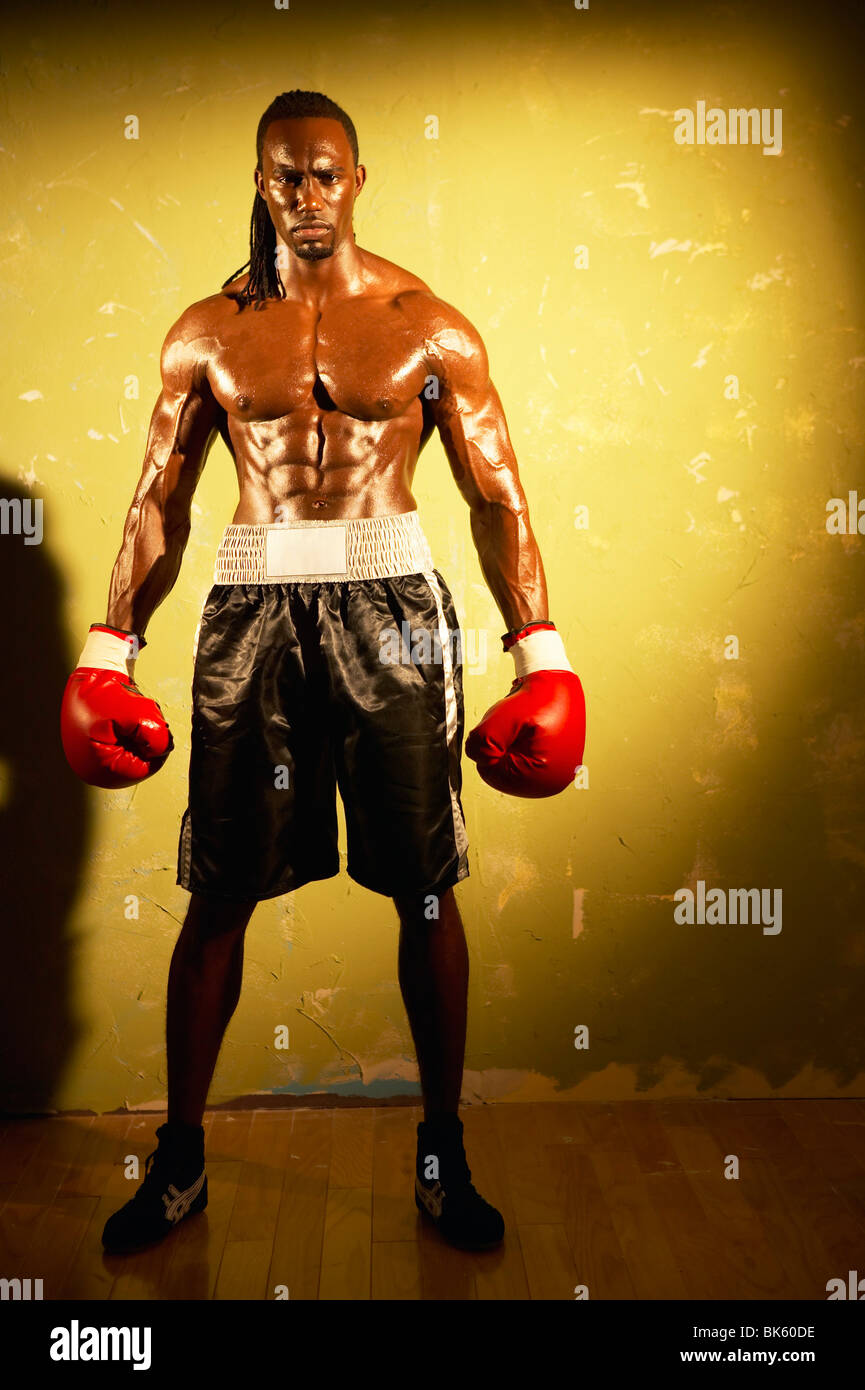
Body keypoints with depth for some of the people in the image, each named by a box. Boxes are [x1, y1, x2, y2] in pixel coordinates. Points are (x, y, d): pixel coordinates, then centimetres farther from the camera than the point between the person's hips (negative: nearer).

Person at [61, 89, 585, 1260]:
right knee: (219, 893, 4)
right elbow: (160, 504, 11)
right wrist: (108, 649, 5)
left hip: (391, 606, 0)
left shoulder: (431, 326, 5)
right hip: (251, 609, 1)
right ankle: (181, 1158, 23)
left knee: (426, 889, 3)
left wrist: (541, 654, -4)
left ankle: (444, 1152, 23)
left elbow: (497, 497, 3)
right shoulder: (209, 332, 9)